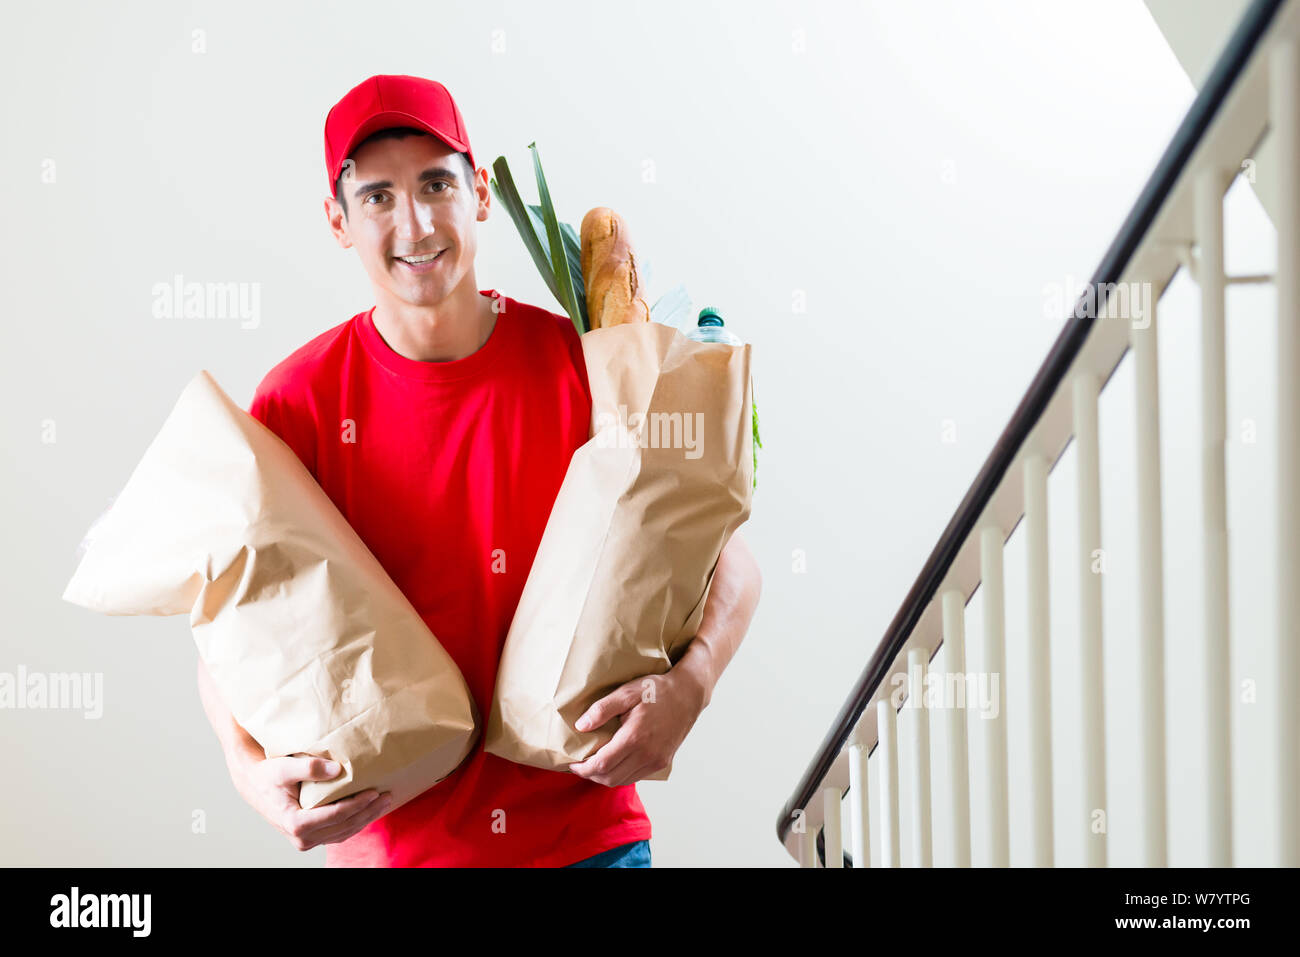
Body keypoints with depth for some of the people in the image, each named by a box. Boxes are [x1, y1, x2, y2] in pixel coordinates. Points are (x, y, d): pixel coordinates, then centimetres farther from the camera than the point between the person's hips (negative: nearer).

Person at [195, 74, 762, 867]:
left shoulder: (585, 364, -6)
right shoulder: (298, 403, -6)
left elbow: (730, 560, -1)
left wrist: (690, 684, -20)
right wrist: (251, 768, -21)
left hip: (587, 829, 0)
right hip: (388, 840, 0)